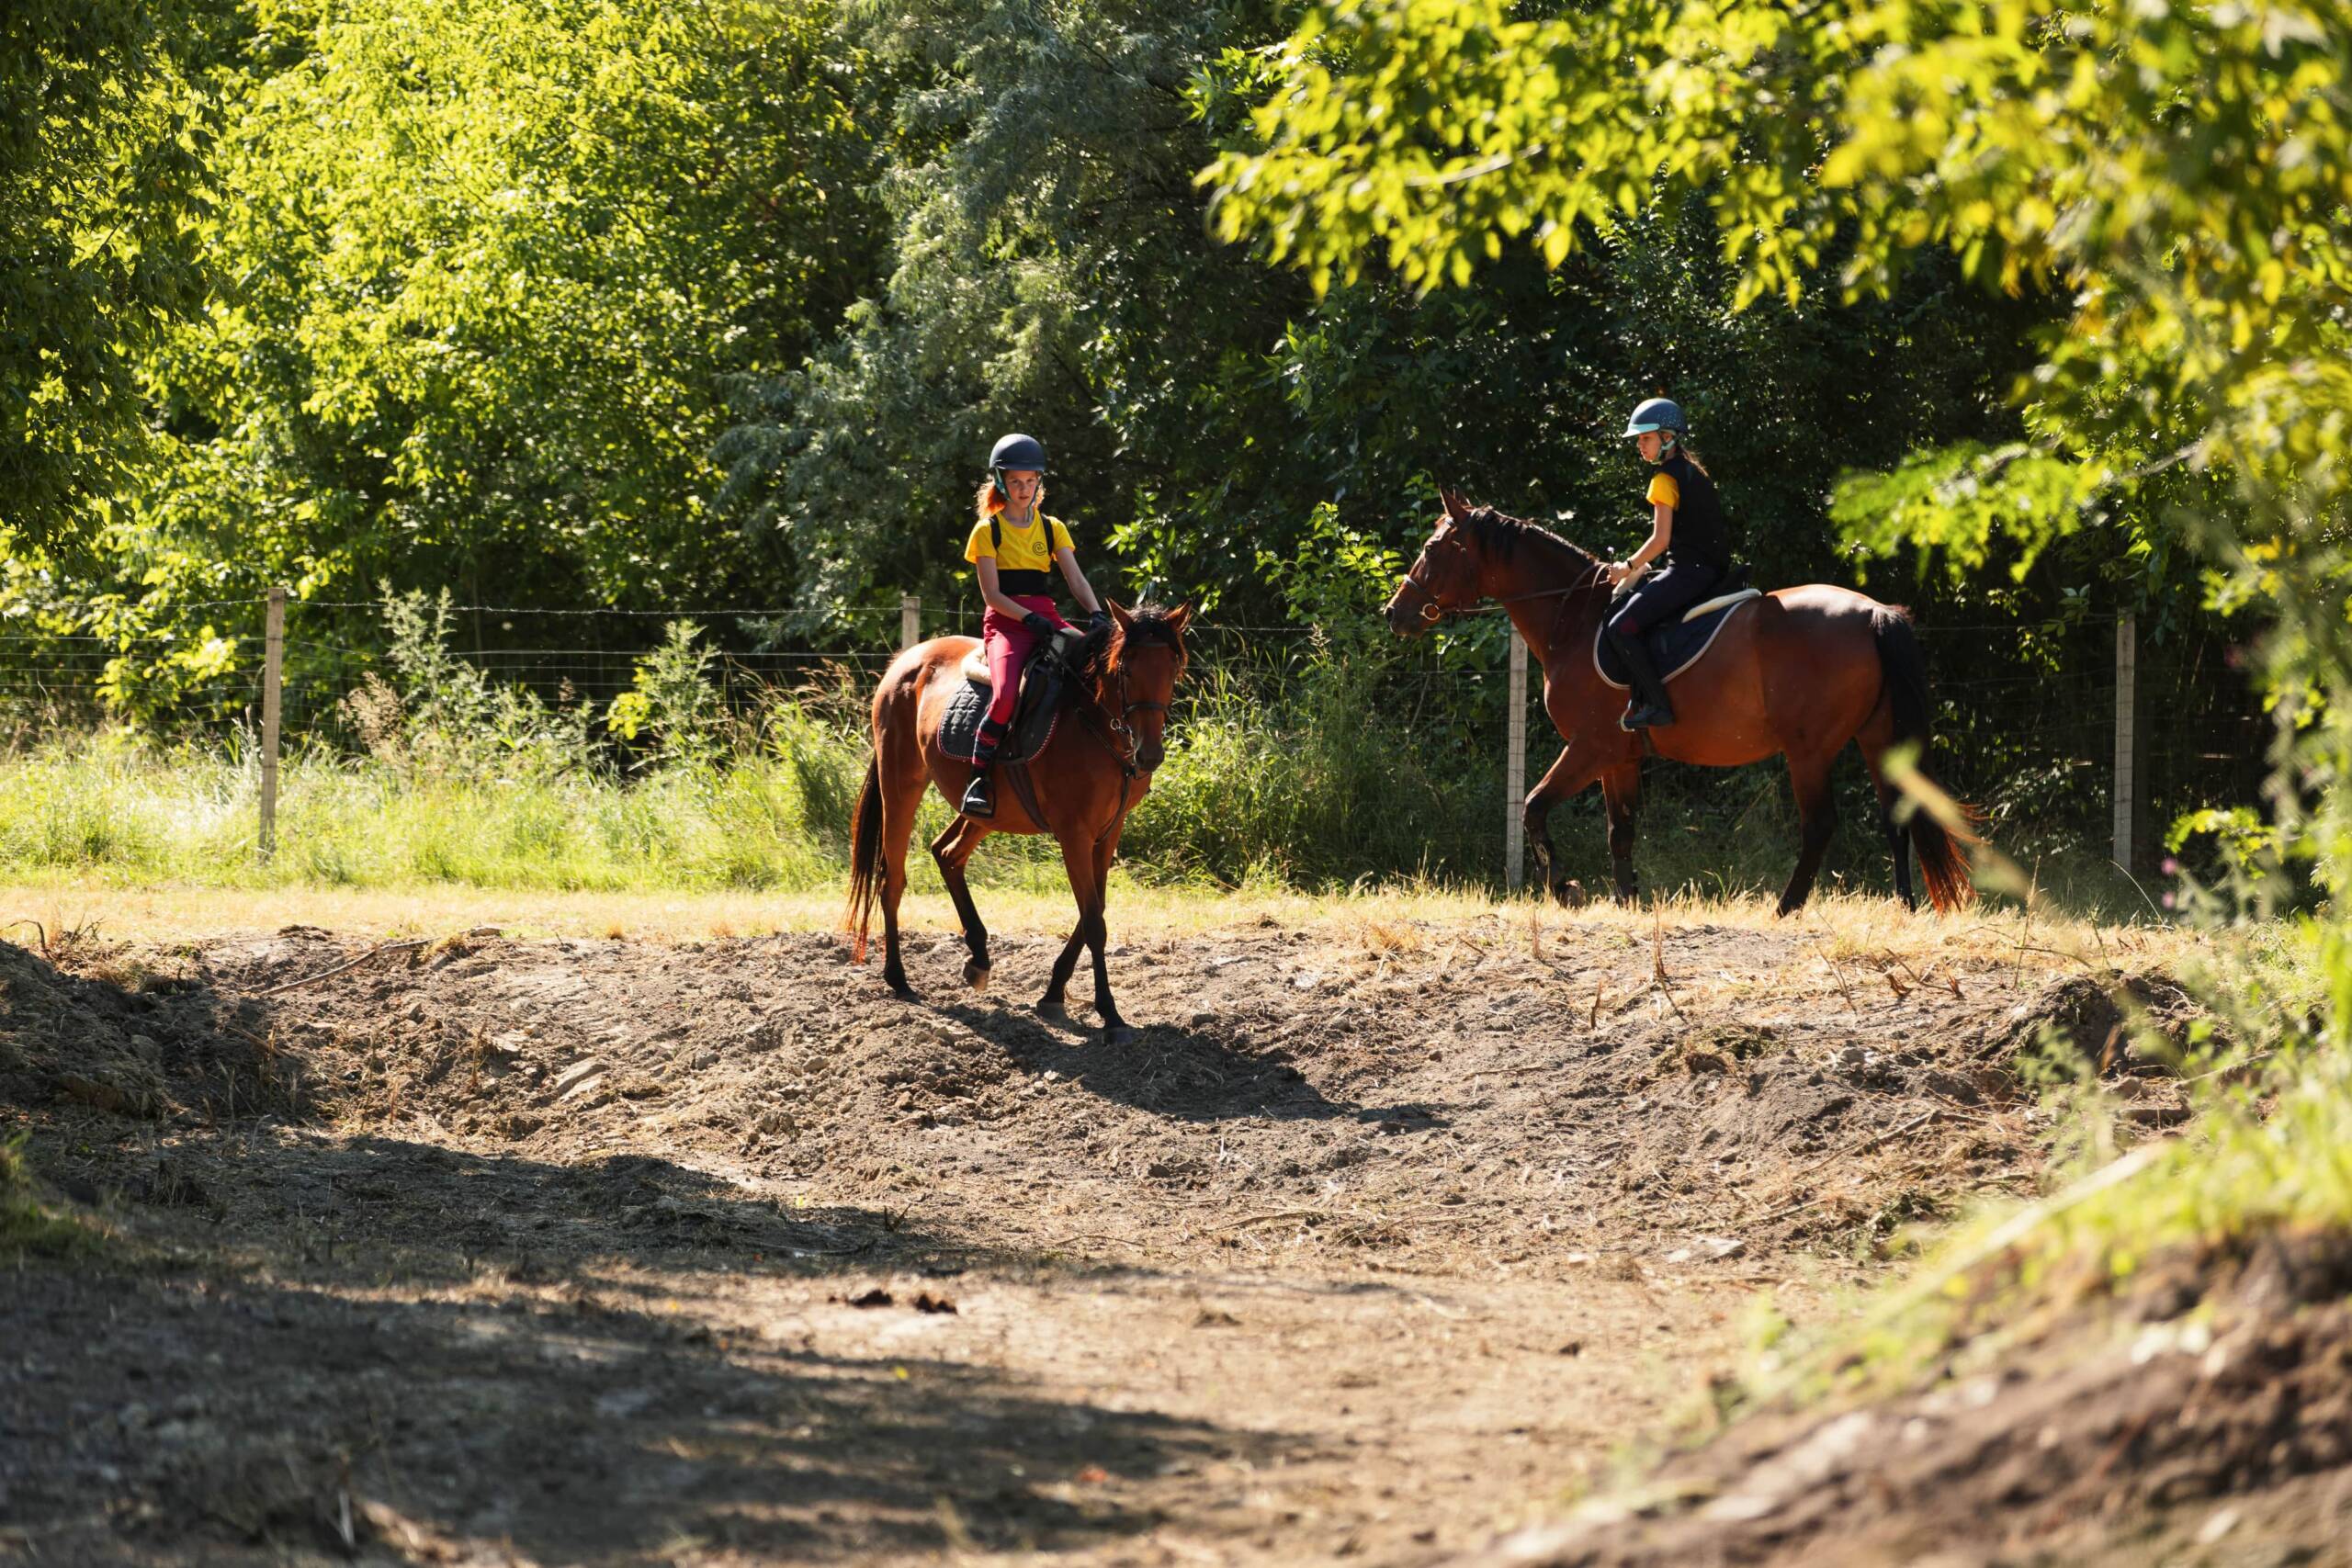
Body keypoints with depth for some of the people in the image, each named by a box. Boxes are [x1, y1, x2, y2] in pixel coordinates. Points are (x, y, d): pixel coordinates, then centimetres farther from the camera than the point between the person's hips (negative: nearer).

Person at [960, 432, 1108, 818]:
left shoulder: (1052, 529, 16)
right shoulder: (989, 531, 3)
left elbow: (1076, 579, 5)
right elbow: (992, 595, -4)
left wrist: (1096, 614, -14)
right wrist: (1029, 618, -19)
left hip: (1047, 619, 5)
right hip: (1005, 623, -4)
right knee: (1006, 693, -32)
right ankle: (979, 777, -22)